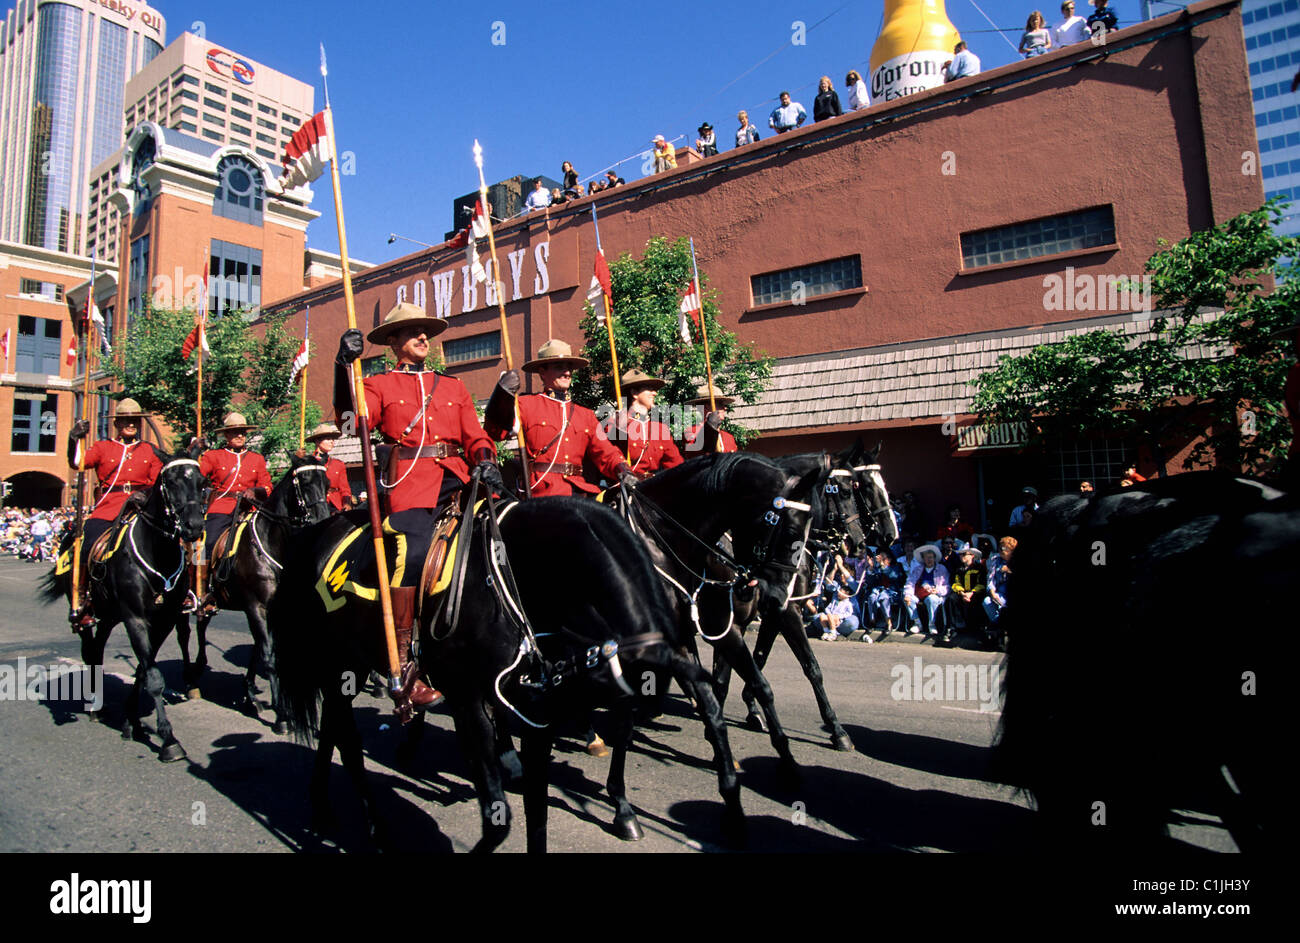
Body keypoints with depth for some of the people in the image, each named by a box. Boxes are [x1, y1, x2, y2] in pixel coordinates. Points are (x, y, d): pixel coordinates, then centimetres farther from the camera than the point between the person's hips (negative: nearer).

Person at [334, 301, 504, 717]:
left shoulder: (453, 387, 25)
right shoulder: (380, 385, 15)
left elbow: (475, 437, 18)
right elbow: (352, 419, -4)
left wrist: (486, 463, -3)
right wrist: (344, 364, -13)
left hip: (455, 480, 4)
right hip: (410, 484, -3)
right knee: (412, 553, -25)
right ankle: (403, 669, -17)